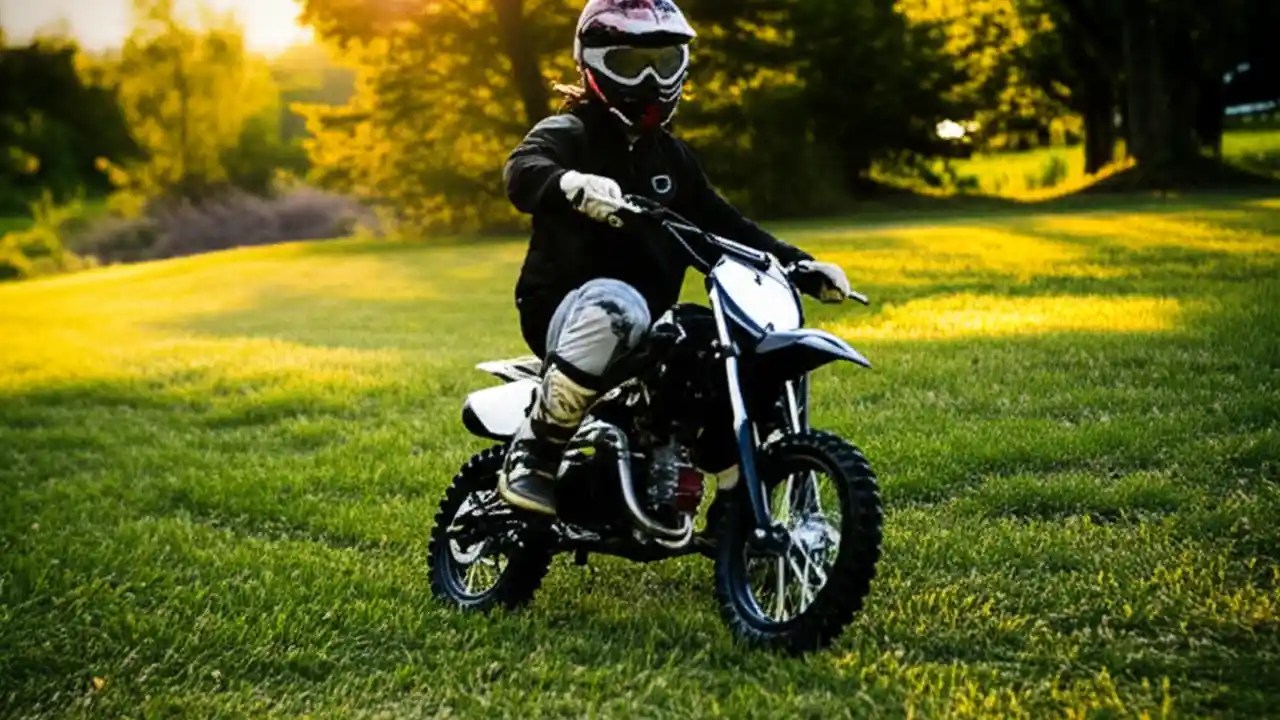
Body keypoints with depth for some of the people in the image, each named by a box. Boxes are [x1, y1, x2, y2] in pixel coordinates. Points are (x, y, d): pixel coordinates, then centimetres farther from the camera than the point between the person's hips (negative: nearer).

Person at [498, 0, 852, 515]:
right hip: (566, 310, -7)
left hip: (649, 323, 7)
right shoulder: (566, 135, -2)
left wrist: (796, 263, 9)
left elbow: (720, 222, 23)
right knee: (616, 306, -41)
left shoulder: (670, 156, 21)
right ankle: (534, 452, -27)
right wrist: (572, 184, -49)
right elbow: (522, 171, -25)